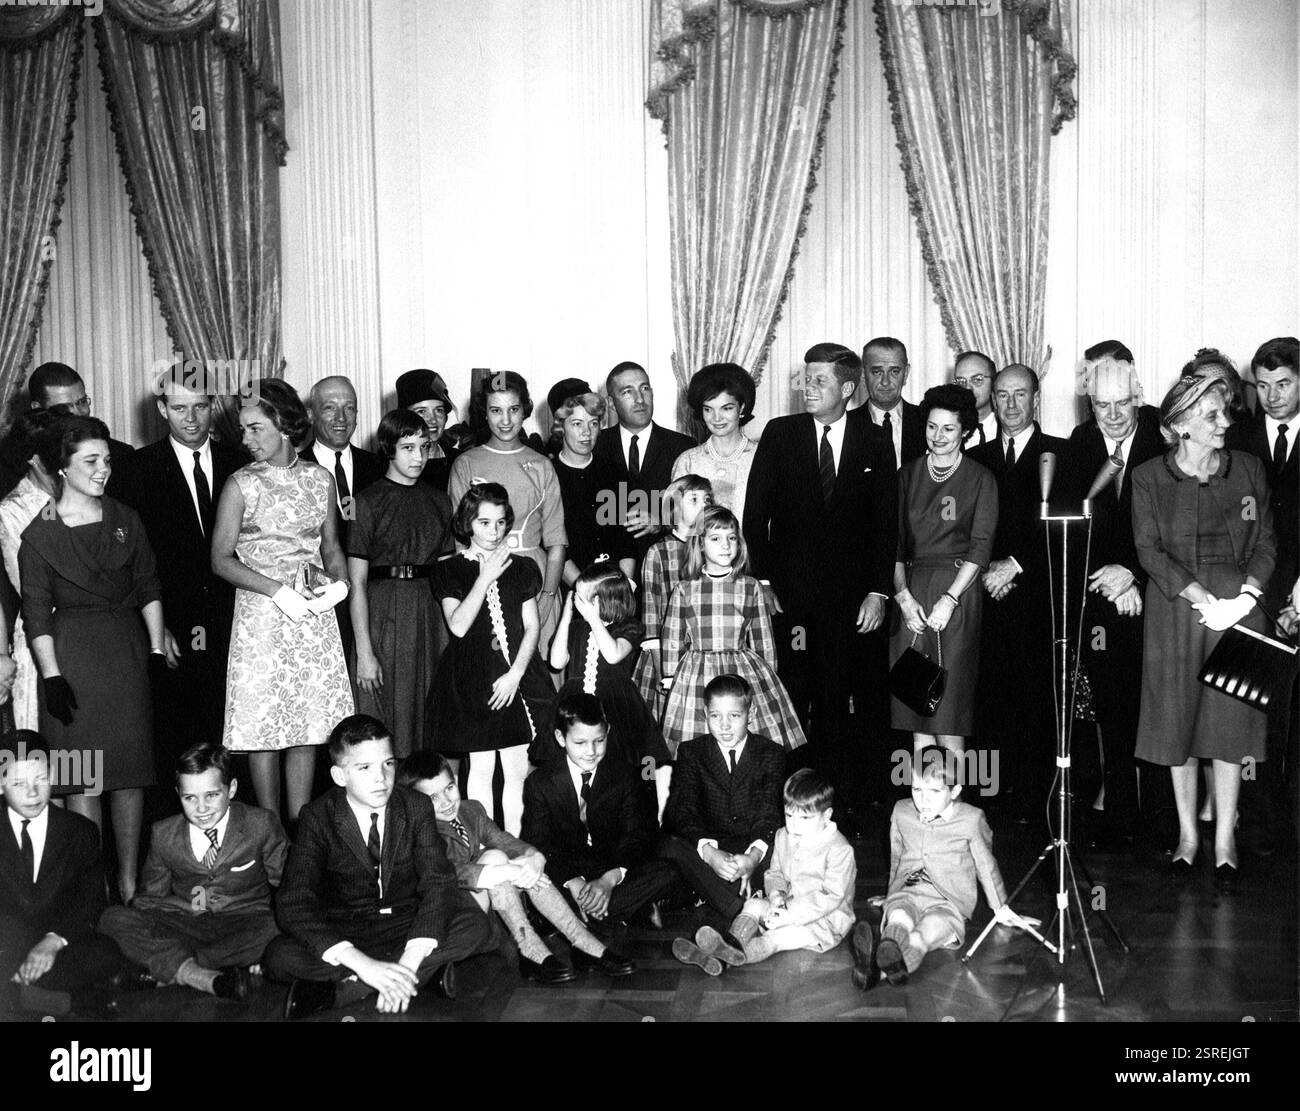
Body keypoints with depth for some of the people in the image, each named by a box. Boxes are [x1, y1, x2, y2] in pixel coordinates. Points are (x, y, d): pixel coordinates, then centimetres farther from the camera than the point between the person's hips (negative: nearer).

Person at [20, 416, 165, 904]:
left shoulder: (125, 520, 7)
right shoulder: (39, 534, -1)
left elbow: (149, 589, 10)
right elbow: (36, 614, -2)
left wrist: (157, 648, 2)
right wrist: (52, 676, -8)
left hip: (127, 653, 3)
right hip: (71, 658, -3)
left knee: (129, 774, 4)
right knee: (82, 781, -2)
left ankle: (129, 882, 12)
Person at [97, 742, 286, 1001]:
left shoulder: (262, 825, -1)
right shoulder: (164, 834, 5)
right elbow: (150, 899, 13)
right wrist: (189, 904, -8)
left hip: (244, 925, -2)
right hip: (182, 927, 2)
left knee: (276, 930, -36)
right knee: (113, 918, -22)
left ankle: (170, 967, -29)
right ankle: (199, 976, -38)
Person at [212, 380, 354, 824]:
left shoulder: (320, 478, 7)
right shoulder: (242, 484, -2)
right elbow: (221, 559, -4)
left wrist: (339, 583, -5)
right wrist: (279, 591, -14)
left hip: (315, 611, 3)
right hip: (261, 613, -3)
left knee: (308, 725, 5)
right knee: (263, 726, -1)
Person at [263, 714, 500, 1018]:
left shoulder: (416, 807, -7)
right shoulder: (318, 817, -13)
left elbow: (438, 882, -17)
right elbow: (292, 904, -24)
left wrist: (409, 962, -34)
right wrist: (363, 965, -38)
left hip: (408, 929, 2)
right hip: (344, 934, -1)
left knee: (476, 926, -26)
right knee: (279, 957, -30)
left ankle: (338, 989, -25)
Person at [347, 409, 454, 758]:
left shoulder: (439, 501, 10)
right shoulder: (368, 502, -4)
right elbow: (356, 583, -7)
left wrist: (452, 638, 3)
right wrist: (364, 652, -12)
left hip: (430, 615, 4)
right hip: (382, 614, -4)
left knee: (428, 721, 8)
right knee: (383, 728, 0)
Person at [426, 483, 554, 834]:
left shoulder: (521, 568, 10)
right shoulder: (451, 571, 3)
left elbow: (531, 627, 6)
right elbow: (458, 626, -10)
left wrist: (515, 674, -7)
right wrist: (485, 578, -12)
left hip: (517, 677, 2)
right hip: (472, 679, -2)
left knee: (517, 770, 1)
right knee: (481, 768, 0)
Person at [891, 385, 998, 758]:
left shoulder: (980, 479, 3)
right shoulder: (908, 475, 11)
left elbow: (981, 546, -3)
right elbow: (894, 542, 8)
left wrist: (949, 599, -12)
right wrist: (904, 596, -5)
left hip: (958, 589, -3)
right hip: (911, 590, 3)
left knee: (952, 694, -6)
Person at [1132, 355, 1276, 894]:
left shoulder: (1248, 468, 7)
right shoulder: (1150, 476, 1)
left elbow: (1267, 542, 6)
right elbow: (1150, 550, -6)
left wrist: (1245, 595, -11)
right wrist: (1202, 598, -16)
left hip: (1239, 603, 1)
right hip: (1175, 607, -1)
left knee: (1230, 720, 2)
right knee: (1177, 720, 4)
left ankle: (1225, 840, 13)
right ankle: (1187, 835, 18)